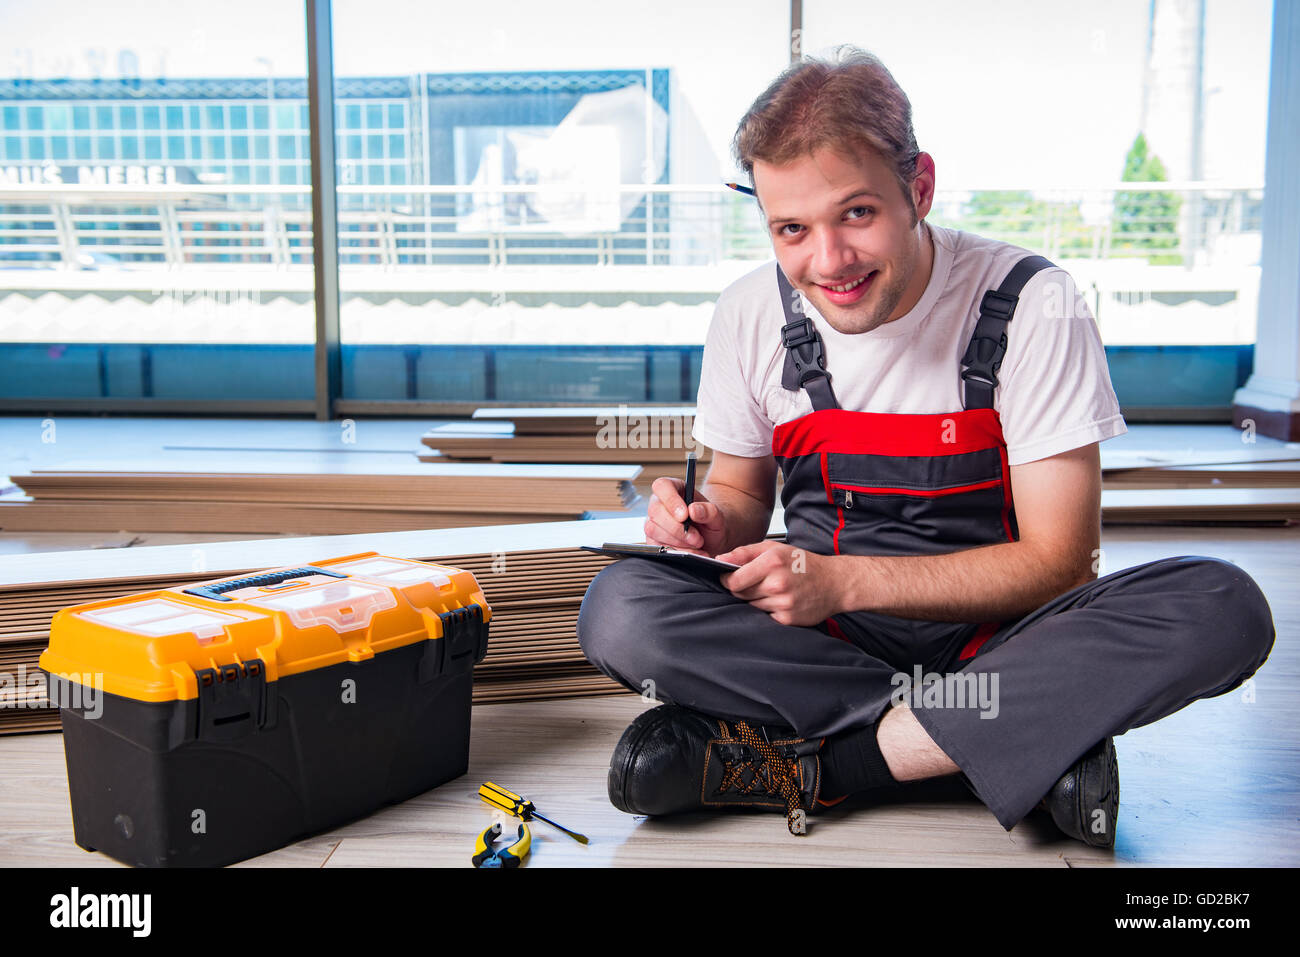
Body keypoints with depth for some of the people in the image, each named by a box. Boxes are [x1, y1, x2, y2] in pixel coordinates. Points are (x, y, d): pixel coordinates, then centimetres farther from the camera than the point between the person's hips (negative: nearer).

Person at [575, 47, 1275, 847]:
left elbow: (1059, 561, -13)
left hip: (995, 635, -1)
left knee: (1224, 607, -29)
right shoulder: (750, 316, -4)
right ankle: (1029, 738, -22)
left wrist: (843, 579, -23)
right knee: (619, 610, -27)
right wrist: (712, 524, -15)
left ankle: (811, 764, -26)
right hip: (822, 636, 2)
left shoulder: (1030, 303, -13)